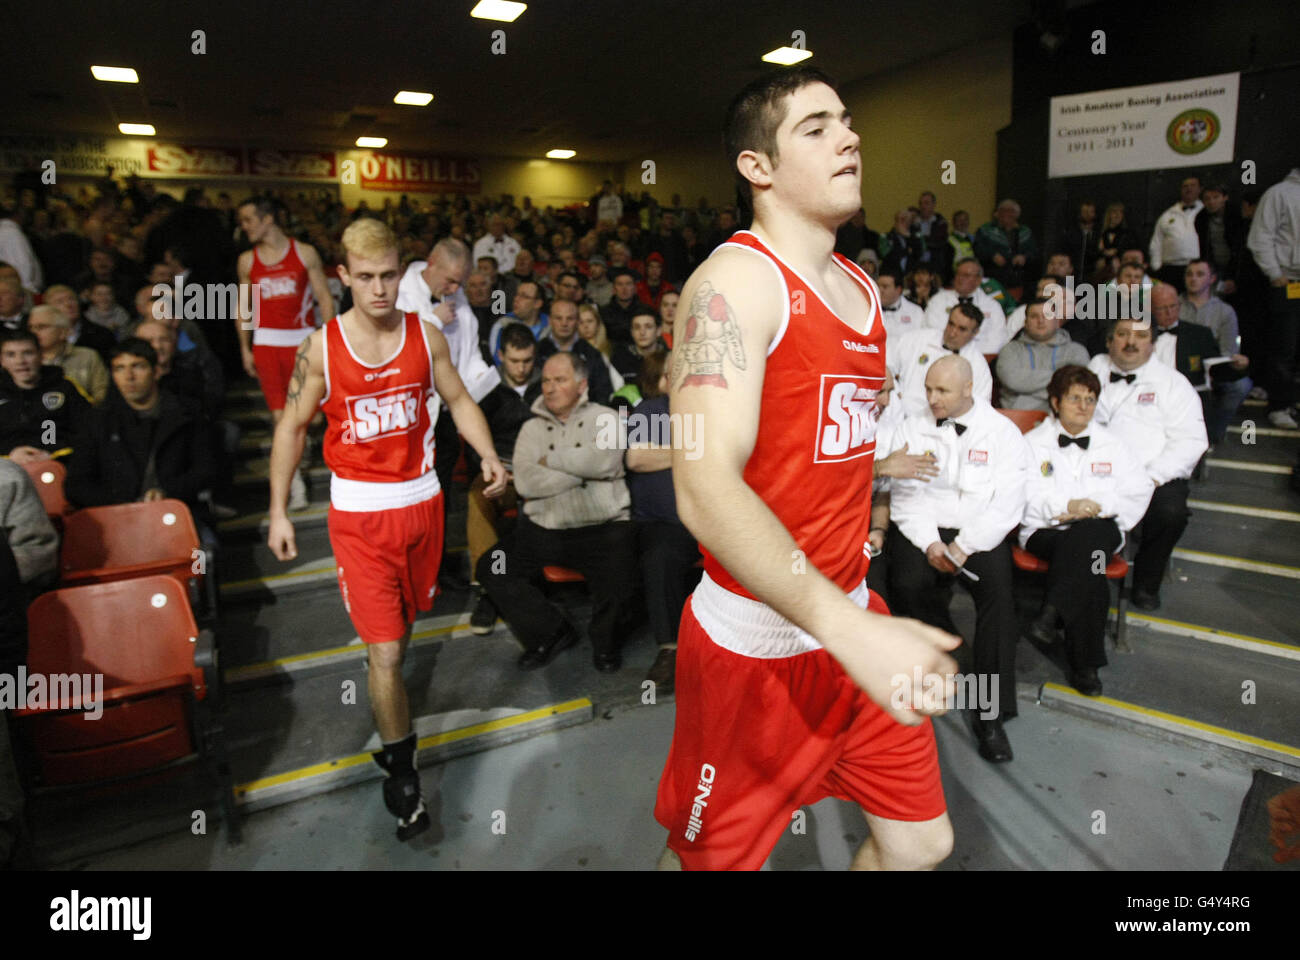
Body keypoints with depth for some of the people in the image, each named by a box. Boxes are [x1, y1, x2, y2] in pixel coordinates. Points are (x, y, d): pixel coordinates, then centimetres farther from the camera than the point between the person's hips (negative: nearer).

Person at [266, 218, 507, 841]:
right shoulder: (320, 347, -8)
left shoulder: (426, 335, -2)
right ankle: (401, 768, 15)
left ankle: (388, 703, 52)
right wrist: (278, 513, 0)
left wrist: (488, 456, -11)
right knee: (384, 650, -4)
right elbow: (291, 427, 1)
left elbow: (458, 400, 7)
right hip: (358, 512, -3)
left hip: (422, 499, 3)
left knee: (404, 616, 22)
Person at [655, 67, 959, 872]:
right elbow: (706, 488, -30)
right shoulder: (736, 280, -17)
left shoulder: (863, 288, 10)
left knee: (920, 841, 16)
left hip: (852, 613, 7)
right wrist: (845, 626, -37)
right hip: (756, 636, -7)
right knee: (709, 854, 13)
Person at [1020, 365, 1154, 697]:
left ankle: (1051, 613, -43)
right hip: (1046, 532, -1)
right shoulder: (1033, 442, 12)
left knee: (1086, 536, -38)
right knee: (1088, 570, -34)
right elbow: (1024, 496, -1)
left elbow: (1139, 490, 8)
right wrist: (1068, 505, -17)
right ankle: (1084, 663, -30)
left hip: (1100, 530, 1)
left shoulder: (1111, 444, 20)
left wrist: (1096, 506, -10)